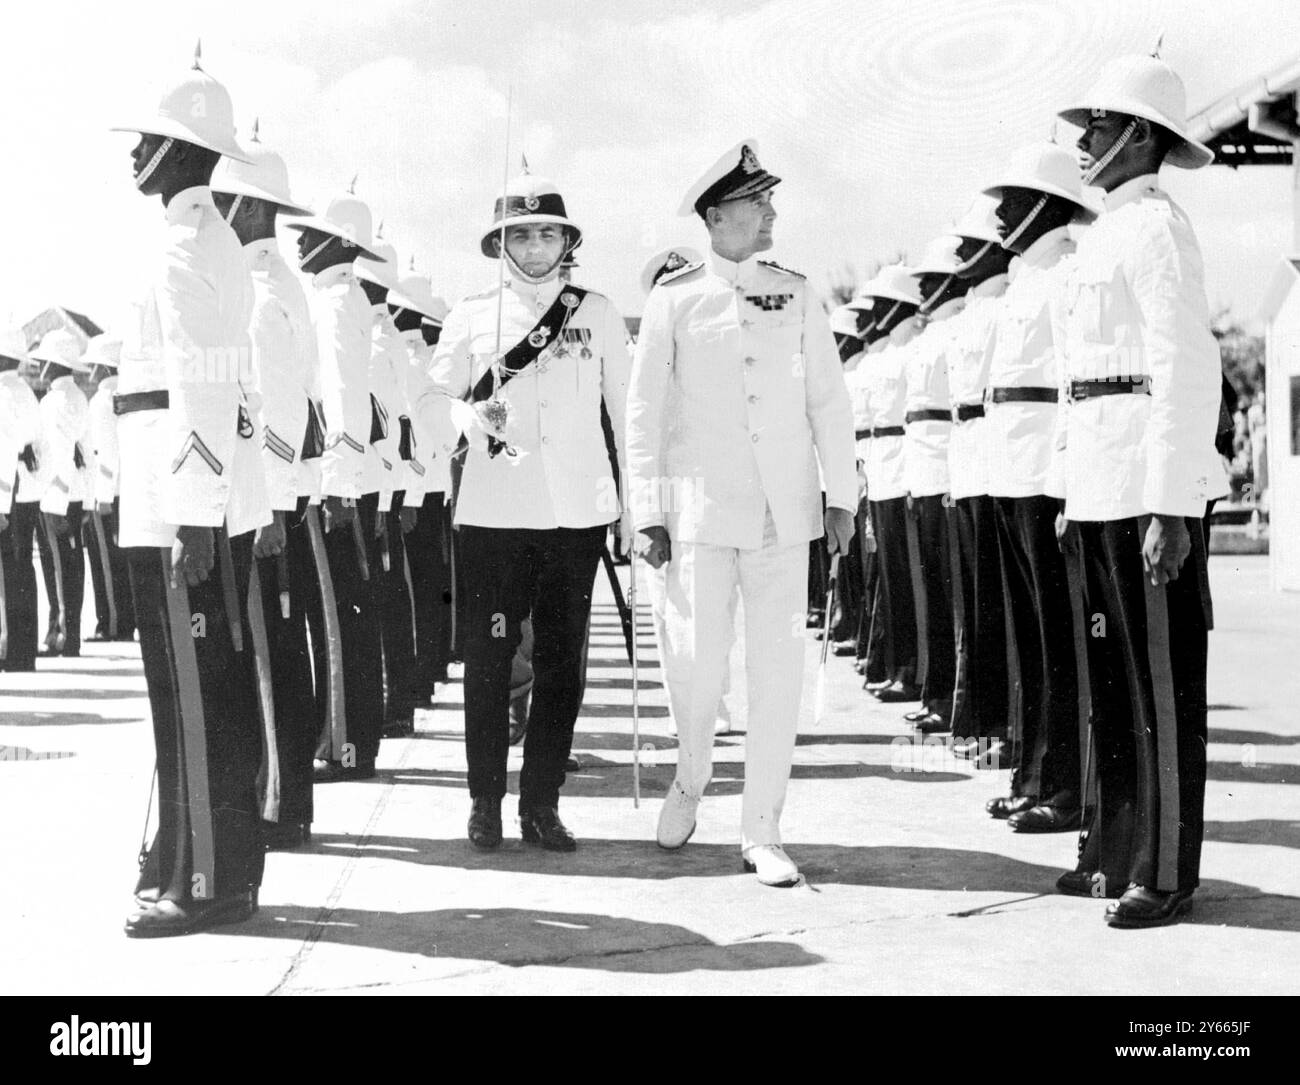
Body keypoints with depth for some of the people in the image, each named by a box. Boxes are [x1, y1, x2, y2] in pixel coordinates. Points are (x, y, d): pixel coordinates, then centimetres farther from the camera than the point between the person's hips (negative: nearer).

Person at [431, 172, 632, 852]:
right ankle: (485, 800, 12)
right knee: (488, 656, 1)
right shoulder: (471, 315, 8)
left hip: (577, 511, 1)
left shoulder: (598, 313, 9)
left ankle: (541, 803, 12)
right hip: (491, 511, -1)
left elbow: (624, 407, 11)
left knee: (561, 661, 4)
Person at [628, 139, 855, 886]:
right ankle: (691, 779, 26)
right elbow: (645, 412, 2)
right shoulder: (675, 300, 0)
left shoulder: (796, 295, 7)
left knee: (779, 673, 1)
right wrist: (649, 513, -1)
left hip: (784, 514, 2)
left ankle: (763, 833, 12)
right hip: (701, 510, -2)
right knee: (699, 666, -5)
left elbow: (829, 402, 9)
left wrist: (841, 496, 5)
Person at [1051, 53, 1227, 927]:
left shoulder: (1157, 226, -9)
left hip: (1152, 488, -9)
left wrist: (1170, 507, -22)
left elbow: (1189, 373, -17)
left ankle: (1167, 872, 4)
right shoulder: (1108, 234, 19)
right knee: (1113, 675, 13)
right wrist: (1076, 497, 21)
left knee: (1161, 680, -3)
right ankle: (1117, 854, 22)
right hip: (1102, 485, 9)